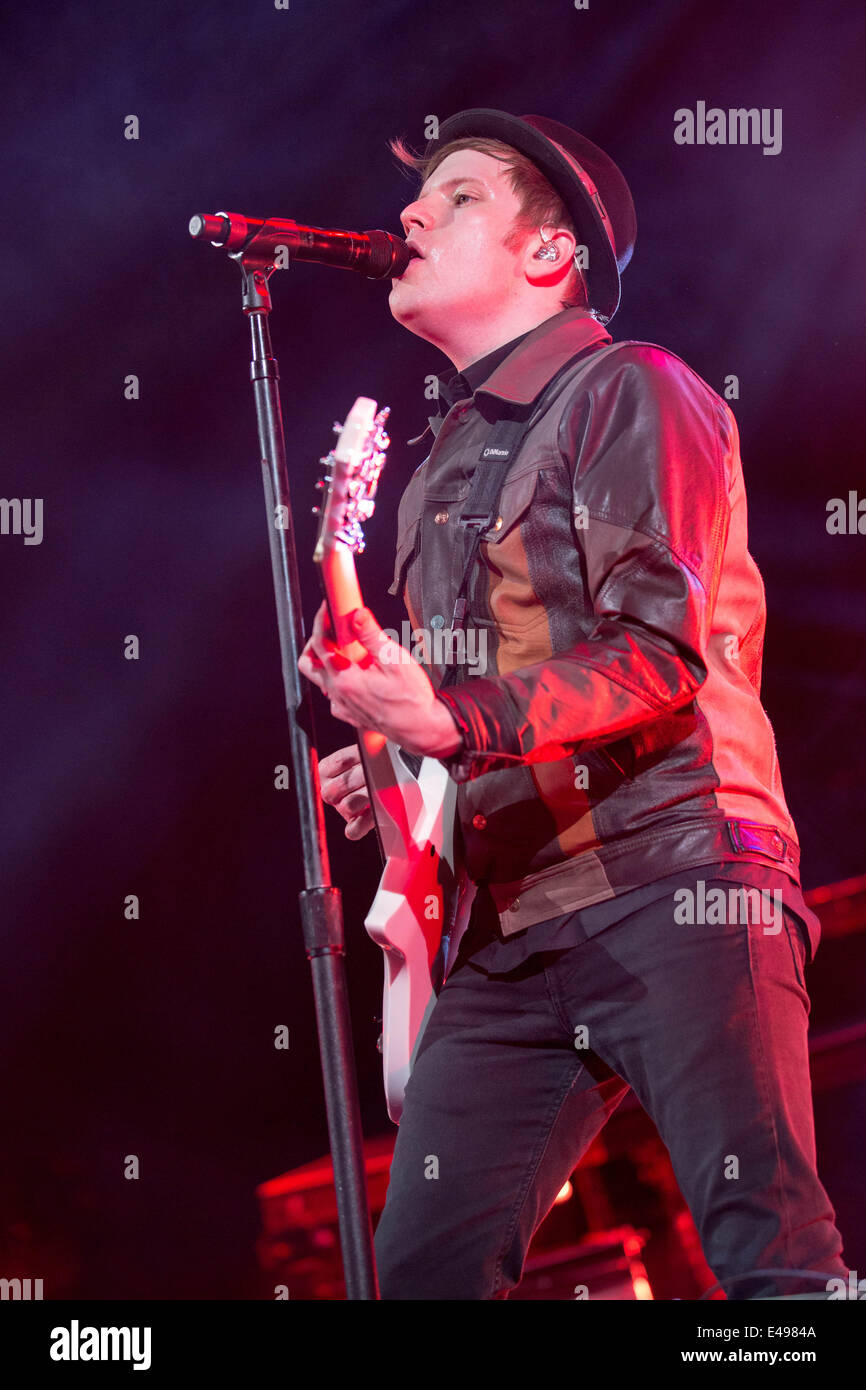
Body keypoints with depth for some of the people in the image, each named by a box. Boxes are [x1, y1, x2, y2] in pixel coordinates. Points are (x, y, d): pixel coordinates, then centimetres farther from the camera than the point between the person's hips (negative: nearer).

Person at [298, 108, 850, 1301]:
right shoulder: (441, 465, 24)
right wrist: (386, 767, 11)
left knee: (771, 1250, -15)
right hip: (511, 928, 8)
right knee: (426, 1259, 0)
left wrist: (453, 719, -24)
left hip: (669, 887, -7)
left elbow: (661, 655, -12)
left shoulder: (631, 393, 0)